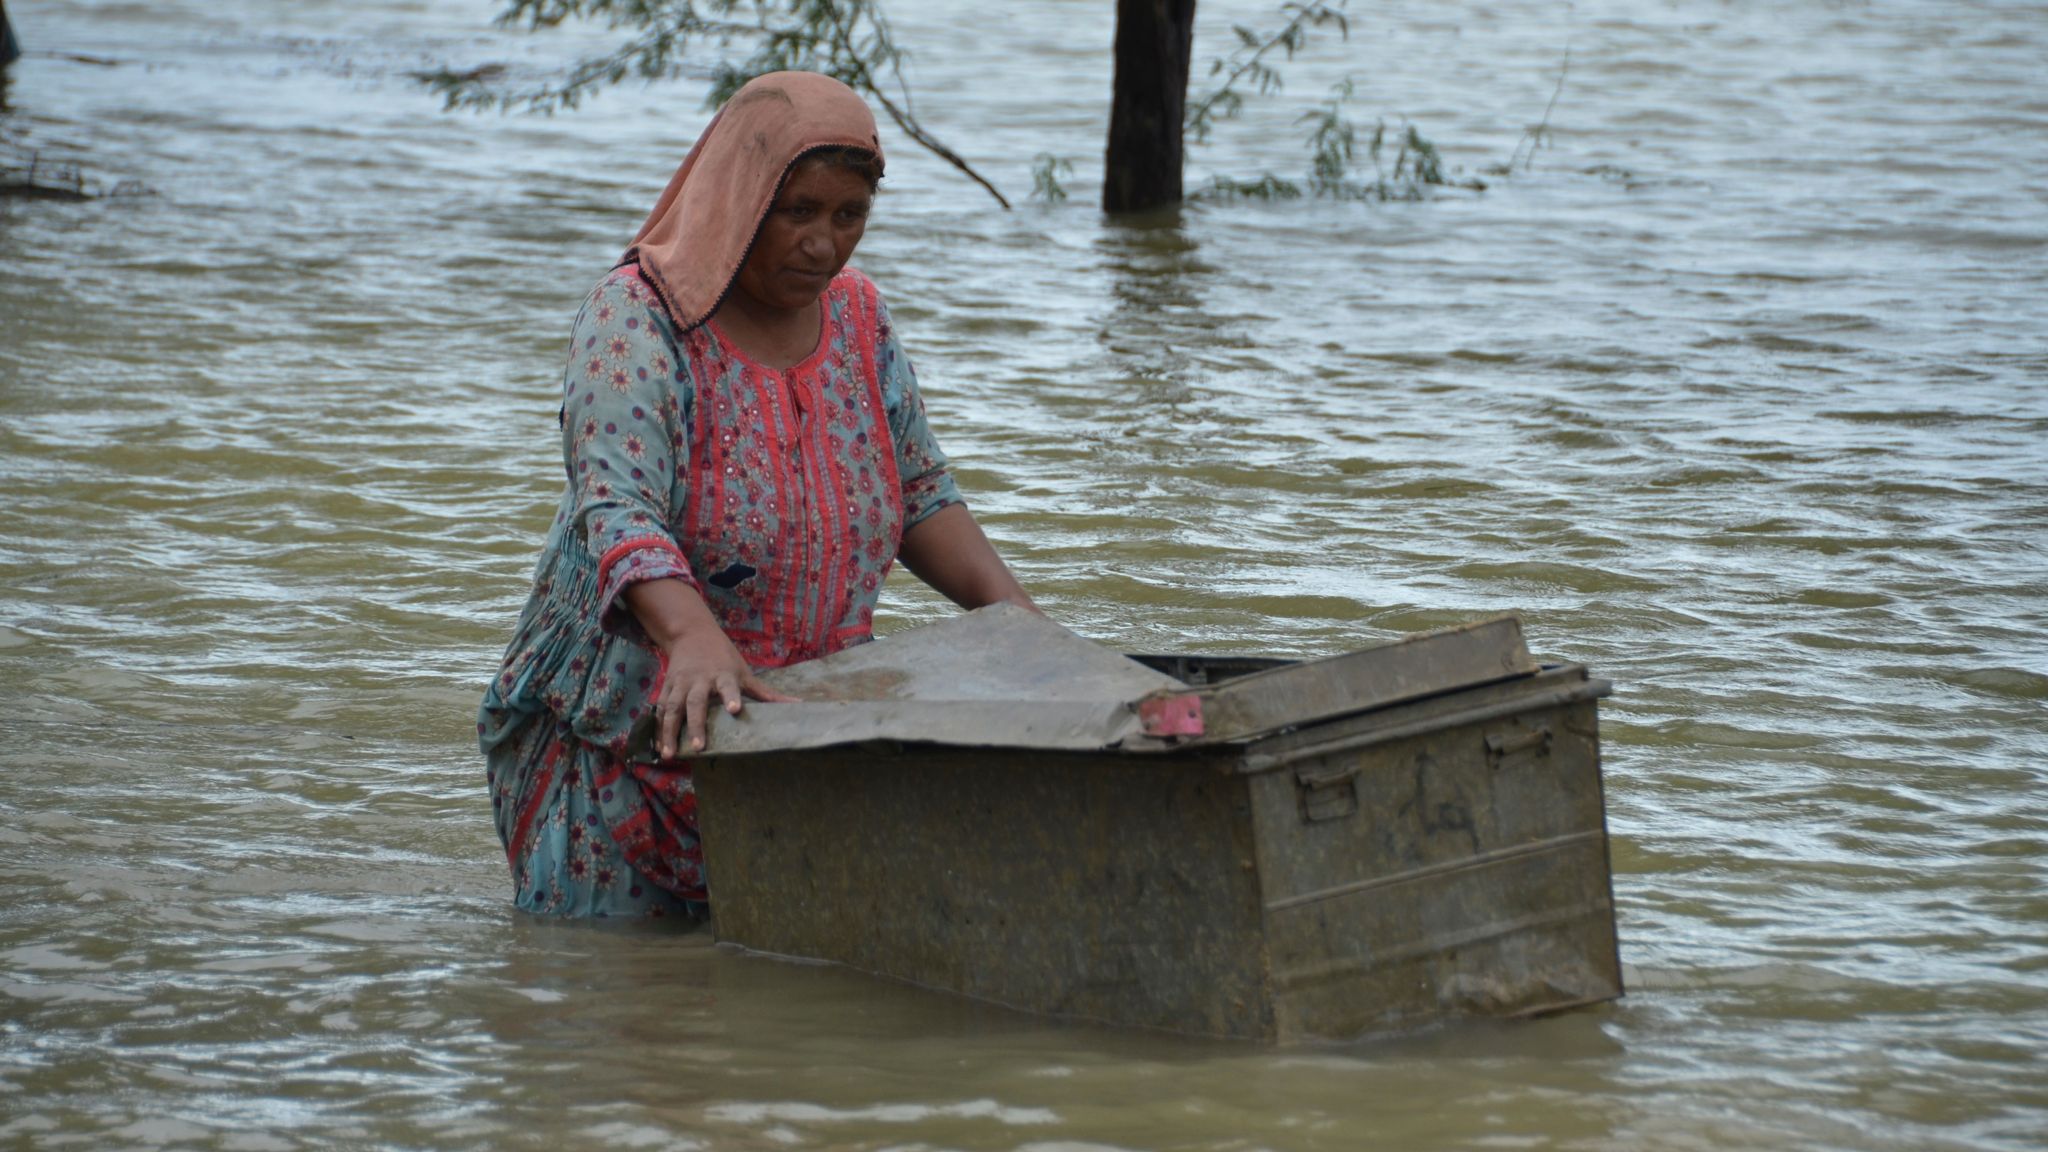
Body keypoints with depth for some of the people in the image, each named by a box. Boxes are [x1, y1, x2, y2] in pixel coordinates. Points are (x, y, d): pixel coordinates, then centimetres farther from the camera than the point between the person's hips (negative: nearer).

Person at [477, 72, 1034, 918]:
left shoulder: (857, 318, 5)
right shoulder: (638, 318, -16)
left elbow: (920, 491, 13)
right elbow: (616, 512, -30)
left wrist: (1010, 607, -5)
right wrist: (694, 638, -49)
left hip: (810, 726, 5)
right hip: (626, 743, -5)